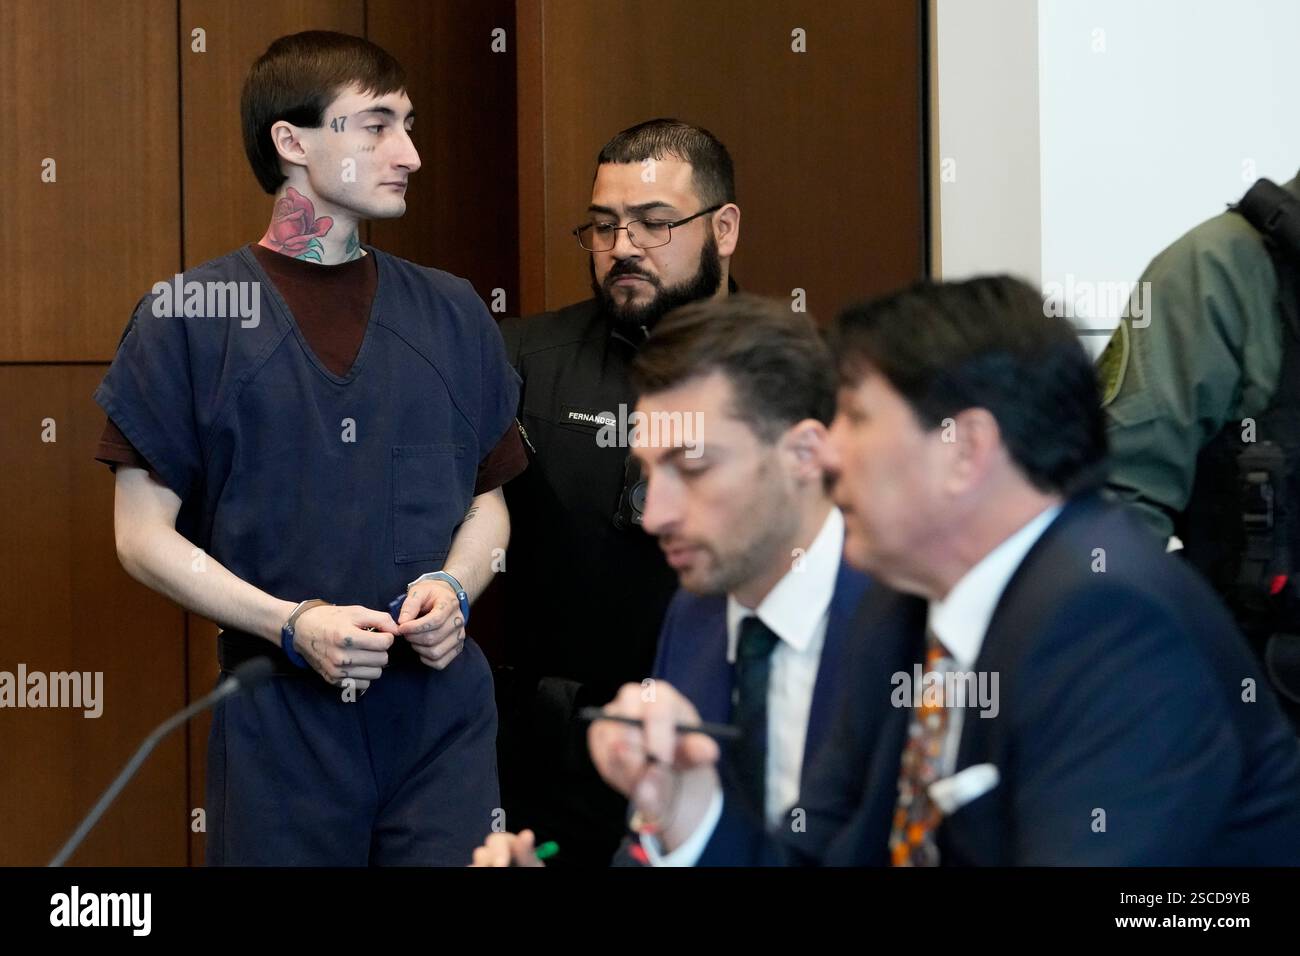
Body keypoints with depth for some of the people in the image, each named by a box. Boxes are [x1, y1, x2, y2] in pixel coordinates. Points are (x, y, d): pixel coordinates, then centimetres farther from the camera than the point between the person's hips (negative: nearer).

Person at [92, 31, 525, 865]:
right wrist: (292, 625, -13)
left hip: (444, 712, 3)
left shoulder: (451, 315, 9)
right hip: (281, 722, -2)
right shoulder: (189, 316, -1)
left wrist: (454, 591, -5)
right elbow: (144, 534, -2)